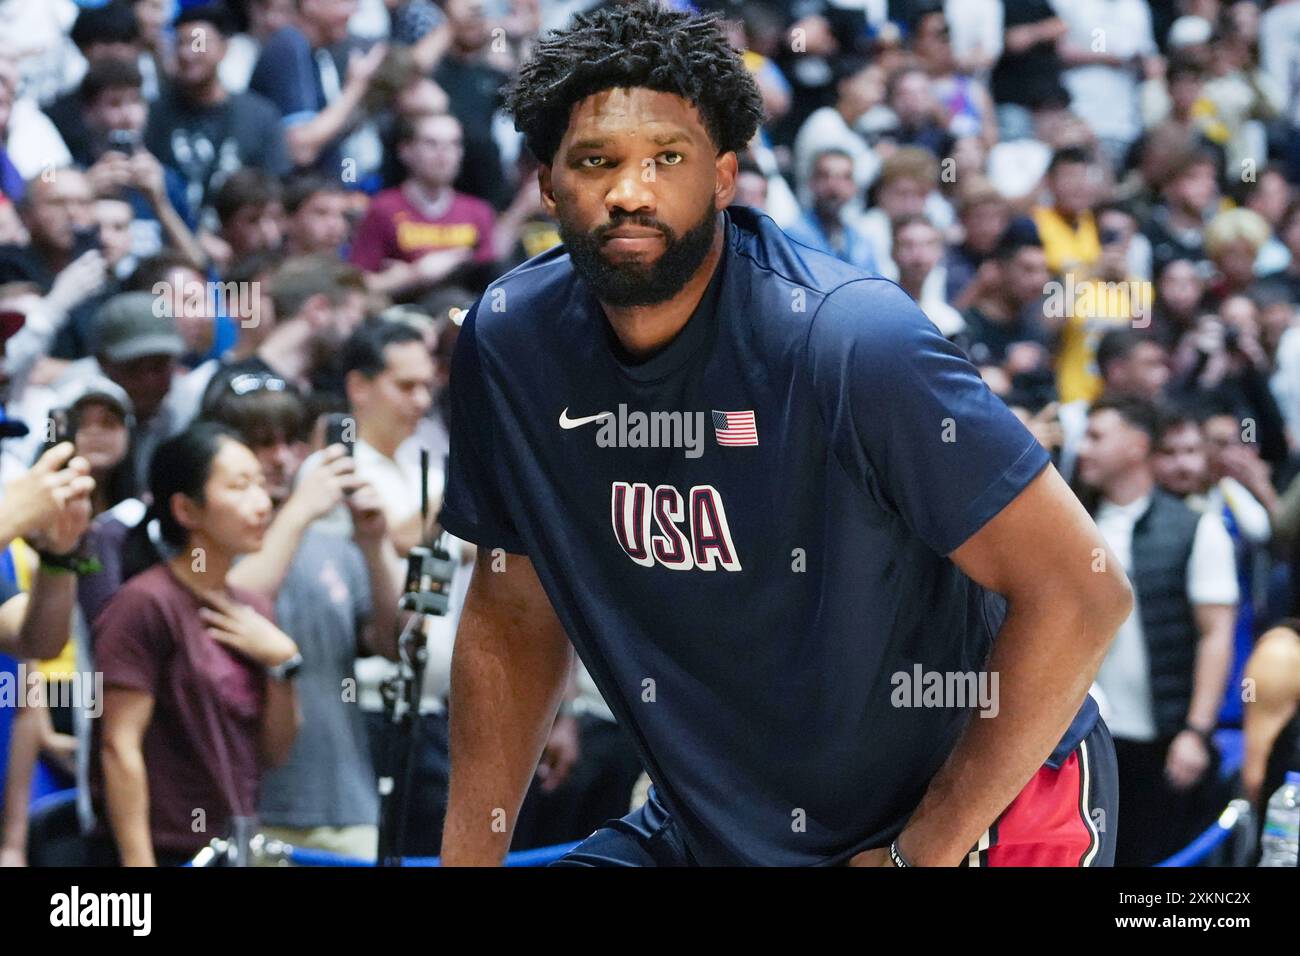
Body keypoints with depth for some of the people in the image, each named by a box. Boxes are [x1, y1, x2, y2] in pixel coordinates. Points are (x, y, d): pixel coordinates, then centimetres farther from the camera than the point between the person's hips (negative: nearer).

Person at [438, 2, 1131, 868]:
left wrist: (922, 853, -17)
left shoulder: (857, 343, -23)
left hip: (980, 817, -5)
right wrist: (466, 859, 5)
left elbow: (1082, 595, -22)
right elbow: (514, 611, 9)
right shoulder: (508, 342, -5)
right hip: (713, 828, 5)